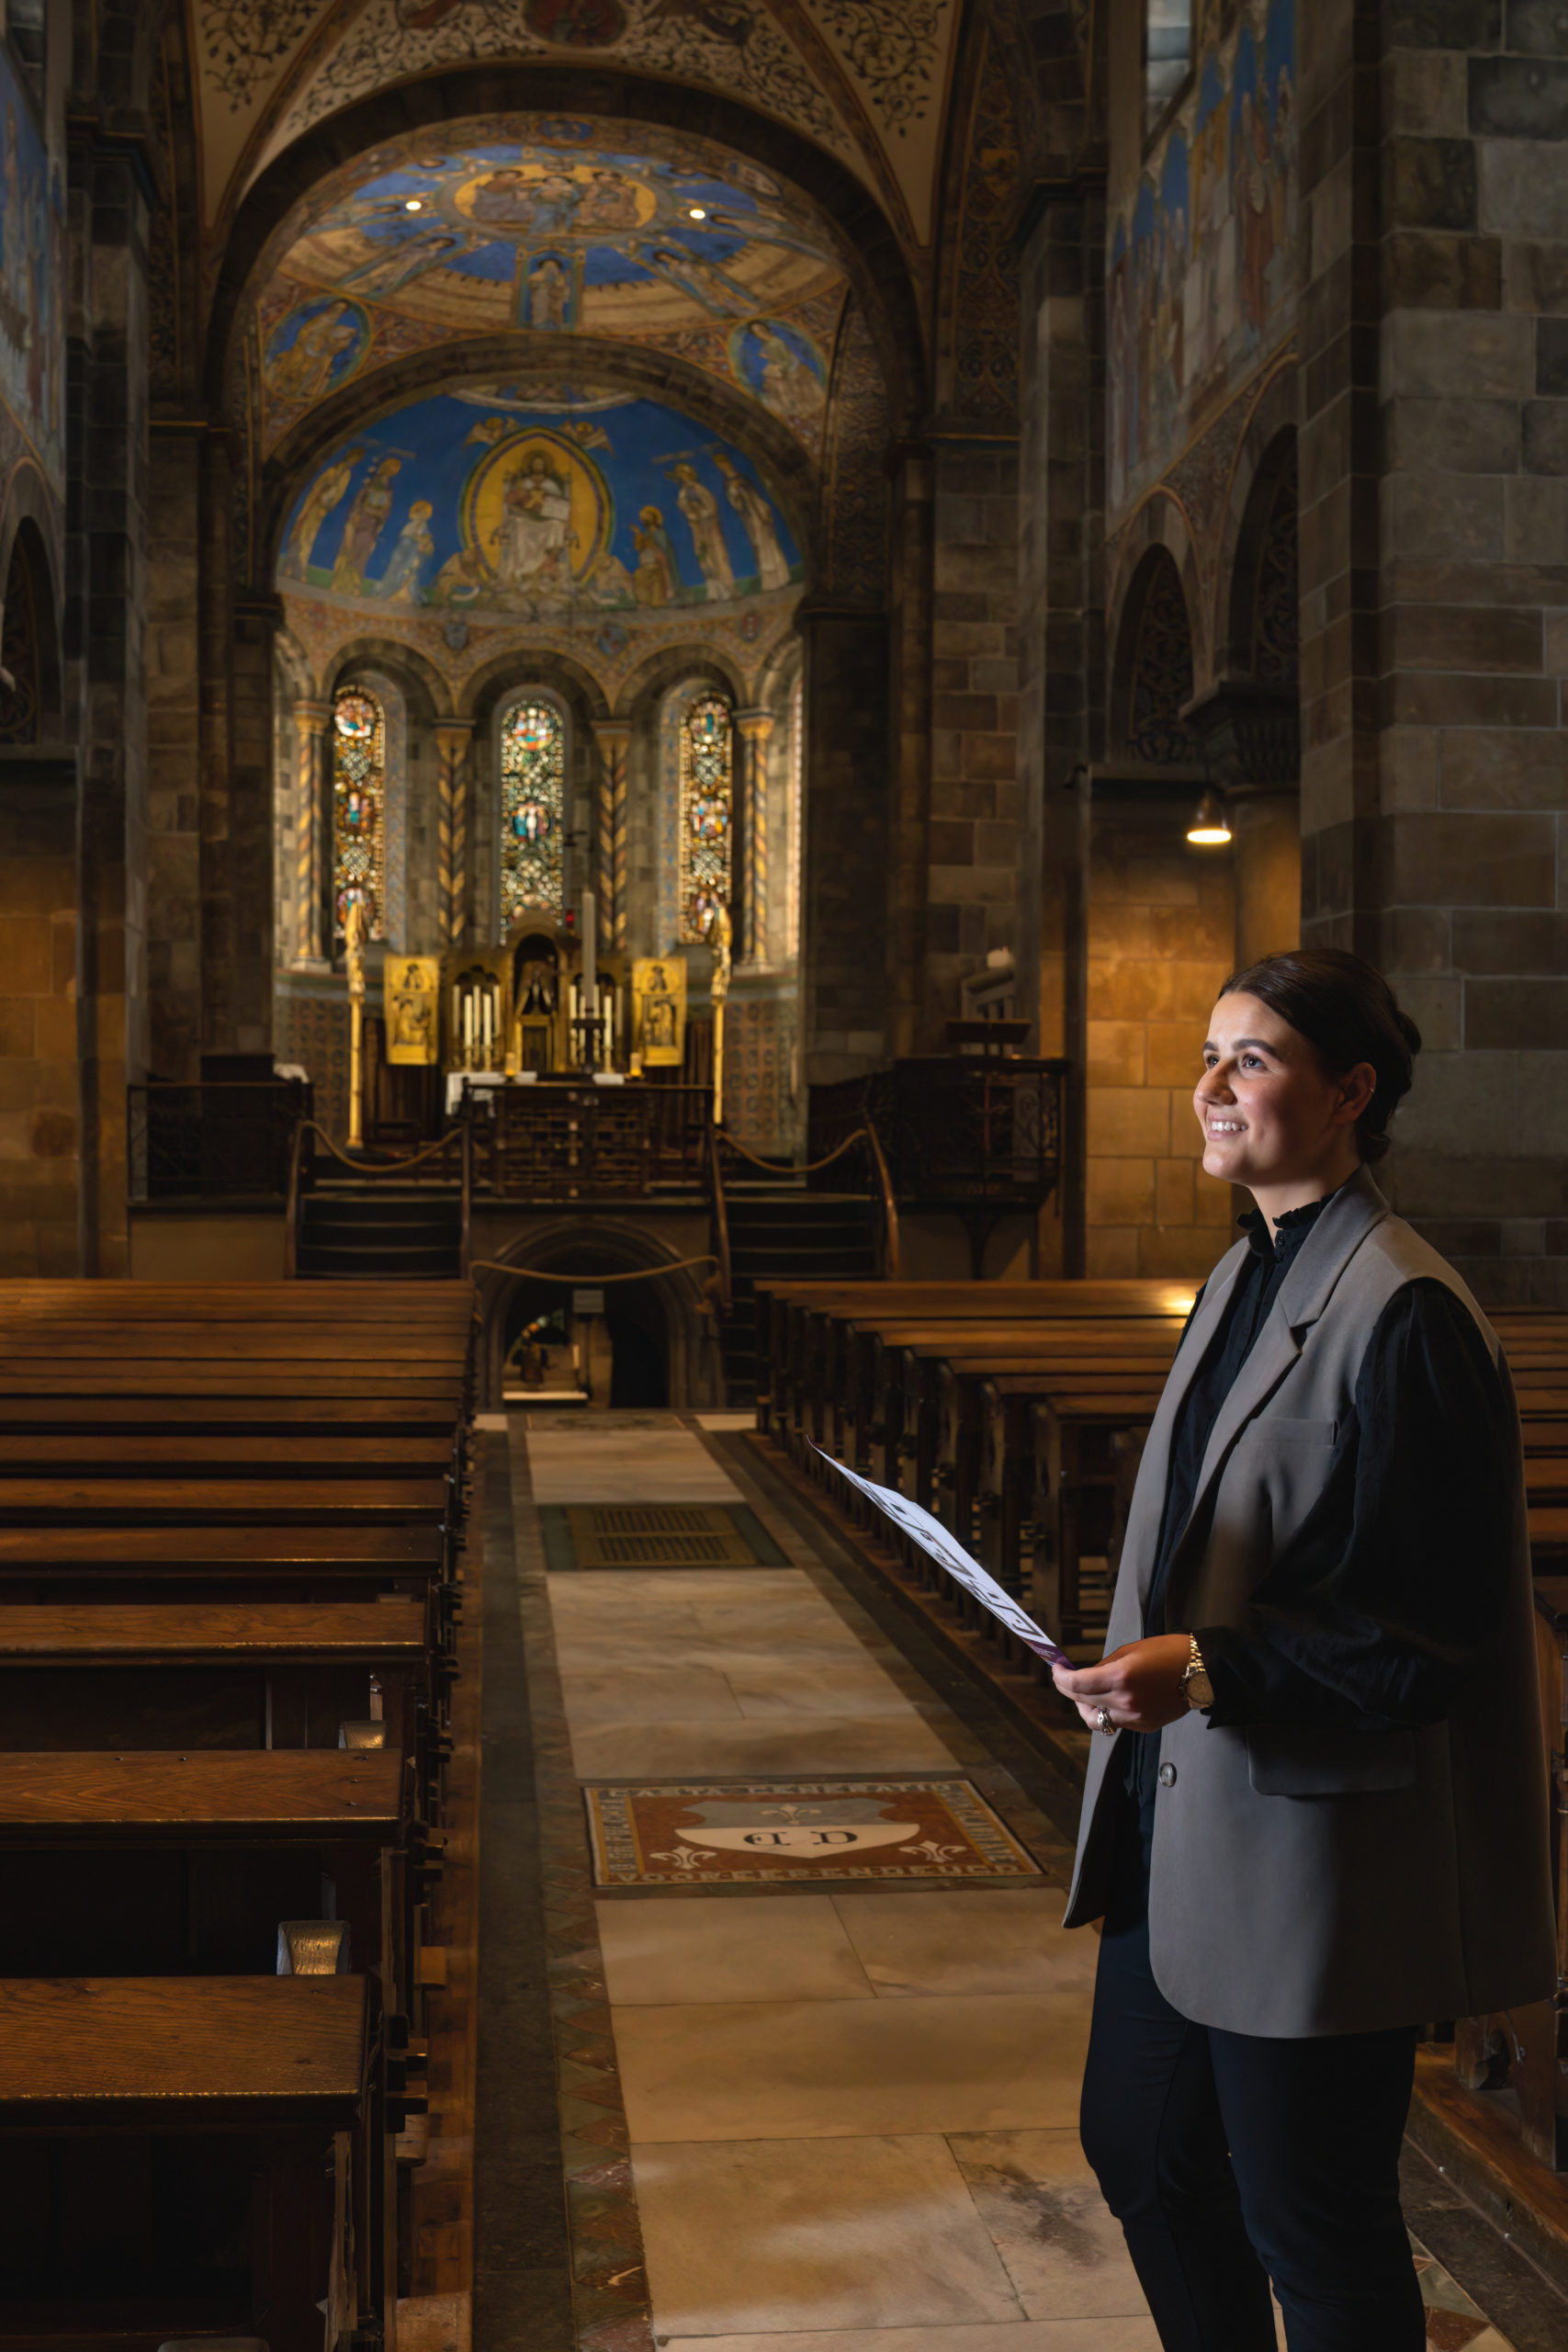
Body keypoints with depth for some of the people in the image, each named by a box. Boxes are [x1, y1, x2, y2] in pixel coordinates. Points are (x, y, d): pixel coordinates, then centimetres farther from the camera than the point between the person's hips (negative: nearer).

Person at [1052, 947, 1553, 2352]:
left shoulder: (1404, 1315, -19)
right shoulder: (1246, 1278, 9)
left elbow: (1436, 1631, -21)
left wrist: (1207, 1669, -28)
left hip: (1309, 1853, -9)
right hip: (1181, 1820, 9)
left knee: (1312, 2228, 8)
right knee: (1141, 2147, 21)